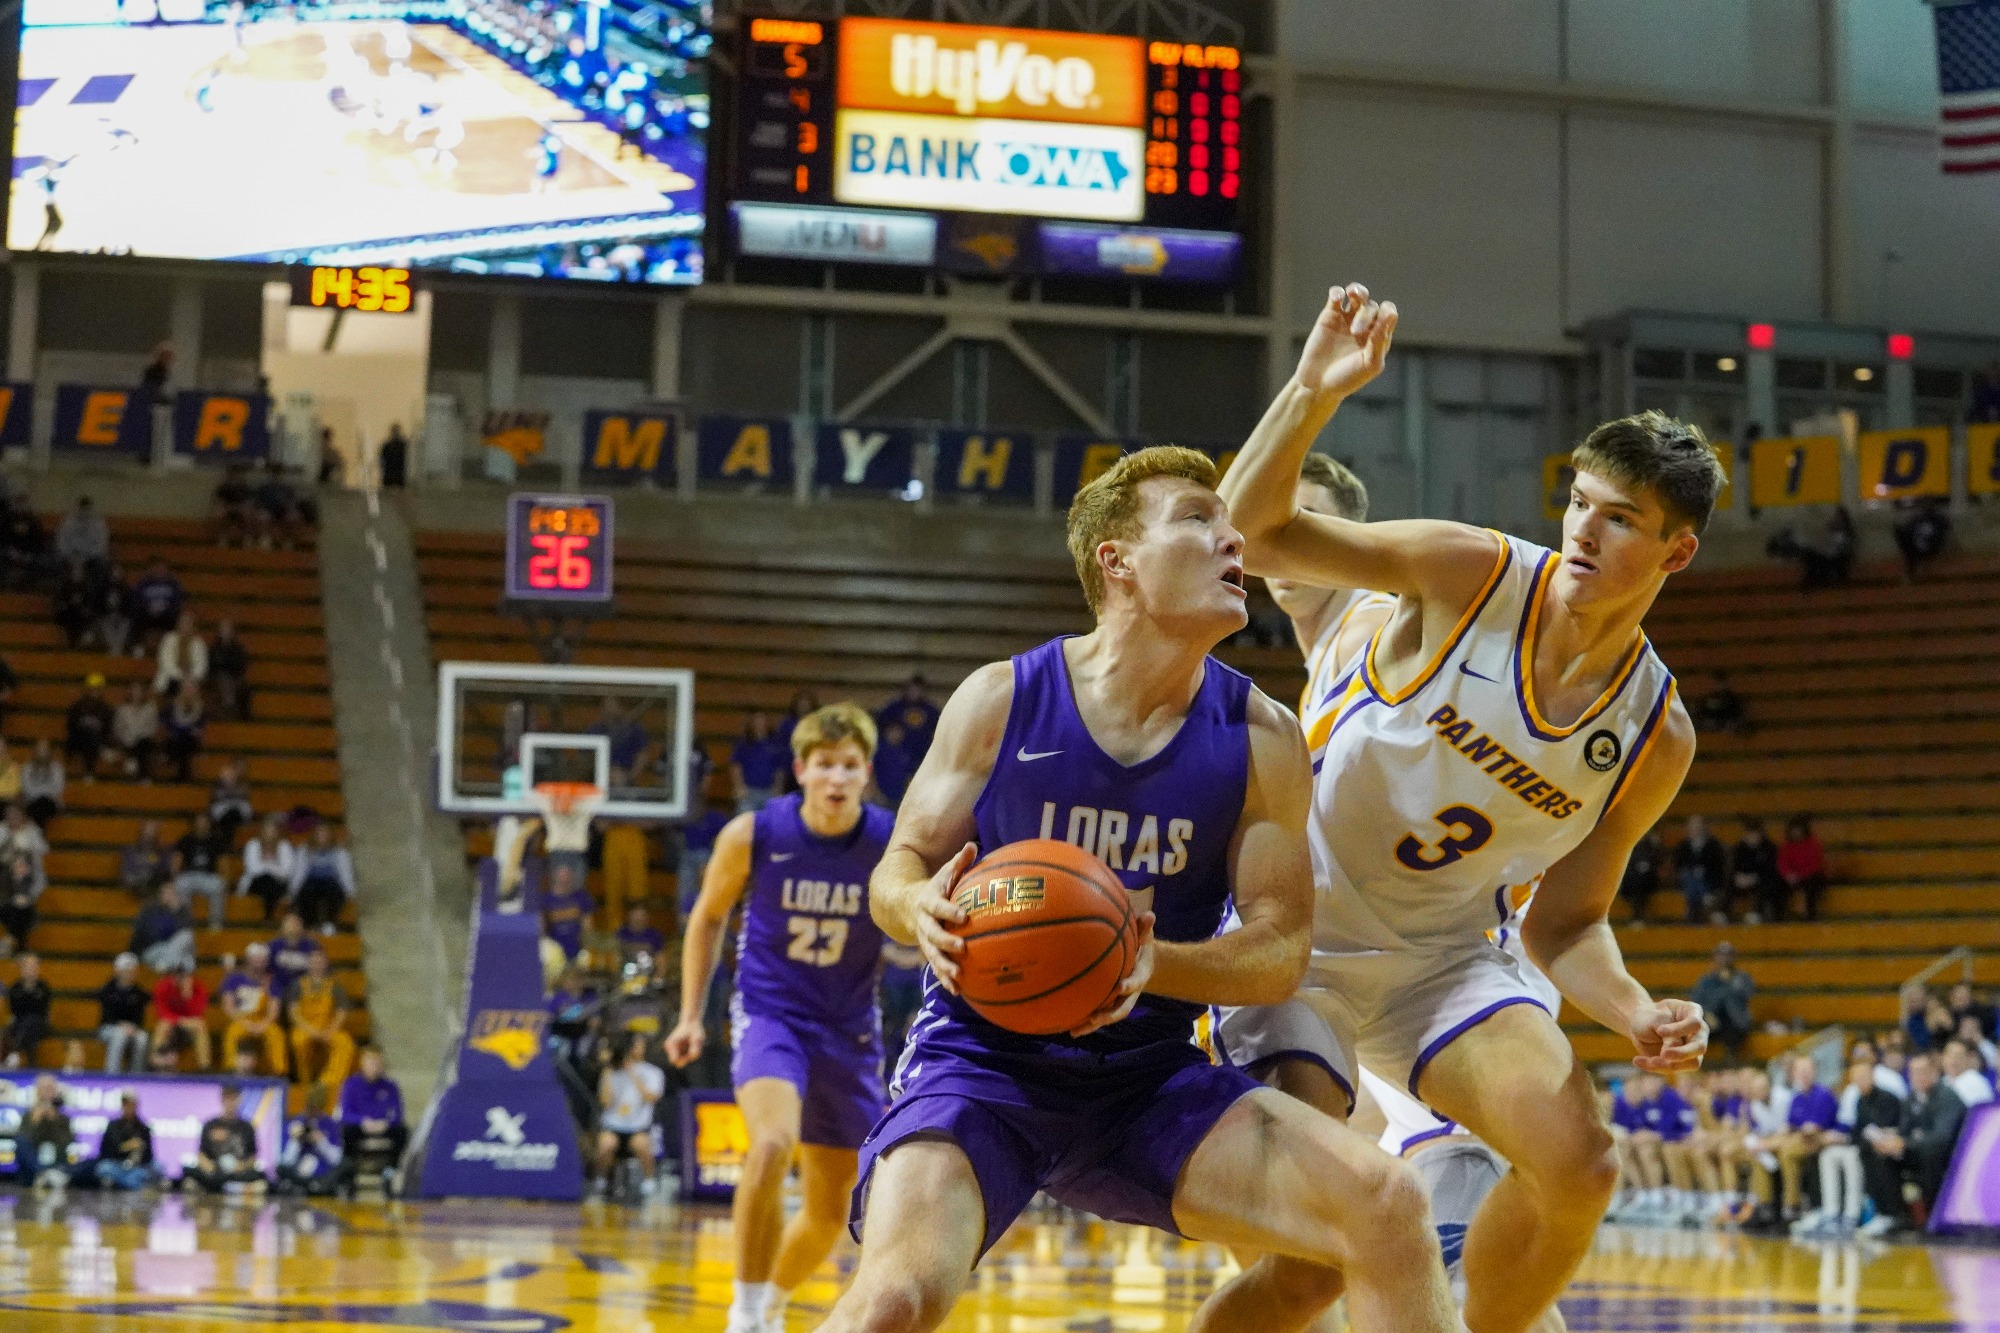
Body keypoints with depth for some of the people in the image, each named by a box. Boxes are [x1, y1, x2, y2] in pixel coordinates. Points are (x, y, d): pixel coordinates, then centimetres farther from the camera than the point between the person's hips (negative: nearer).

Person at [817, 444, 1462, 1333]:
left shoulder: (1260, 739, -1)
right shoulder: (1001, 701, -5)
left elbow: (1280, 949, -1)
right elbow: (898, 870, 3)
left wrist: (1153, 964, -22)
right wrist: (925, 913, -23)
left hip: (1148, 1079, 3)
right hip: (982, 1059, -2)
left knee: (1387, 1207, -18)